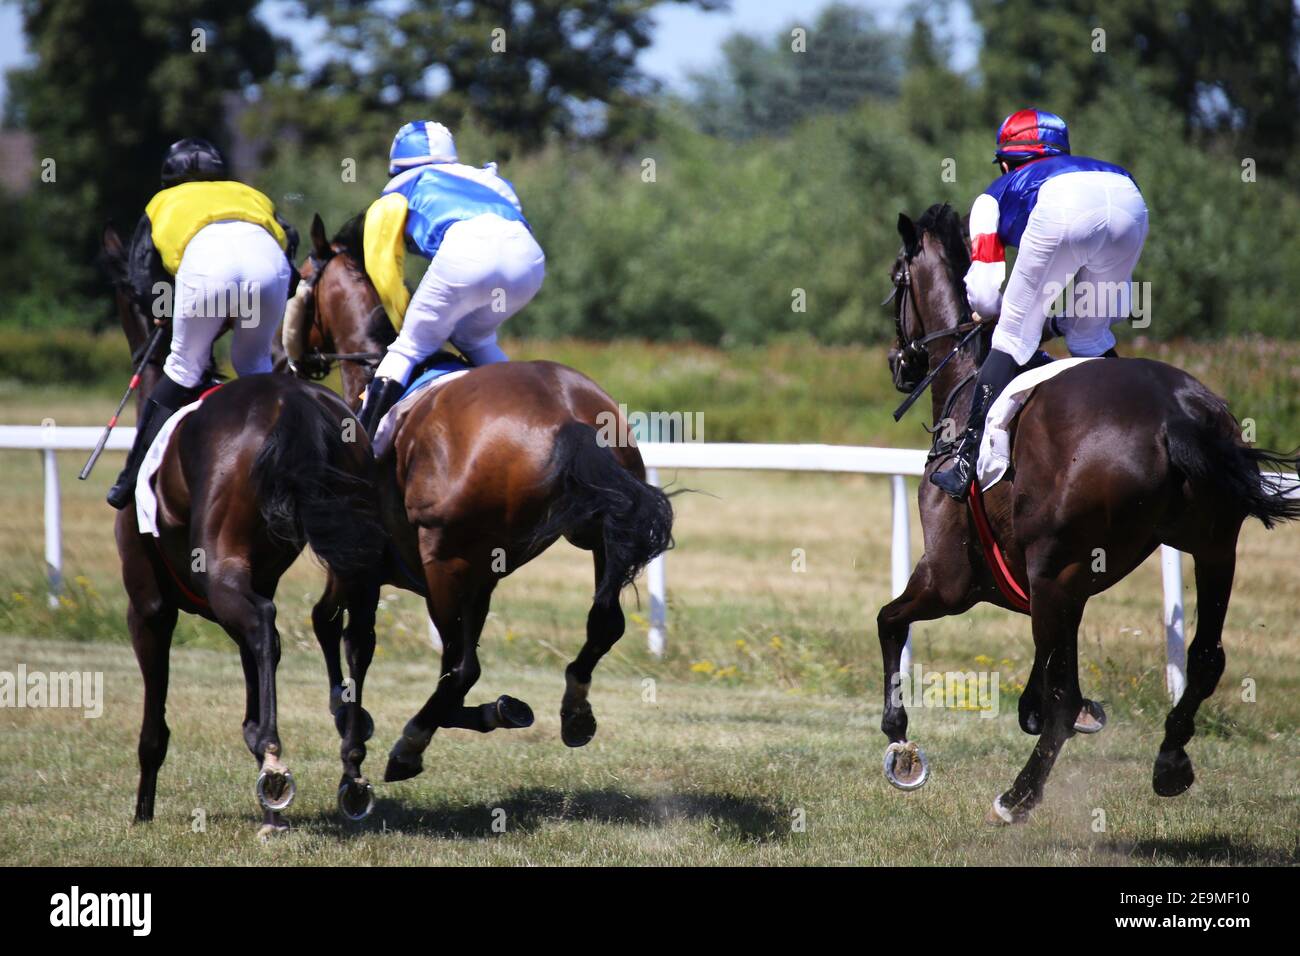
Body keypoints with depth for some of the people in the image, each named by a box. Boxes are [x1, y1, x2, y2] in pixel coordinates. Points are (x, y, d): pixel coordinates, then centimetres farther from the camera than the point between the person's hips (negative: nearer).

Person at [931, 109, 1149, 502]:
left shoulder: (995, 196, 35)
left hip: (1063, 212, -4)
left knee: (1013, 336, 8)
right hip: (1129, 203, 4)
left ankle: (969, 460, 2)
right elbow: (1119, 305, 40)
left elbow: (984, 297, 23)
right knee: (1091, 337, 25)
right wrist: (1058, 320, 48)